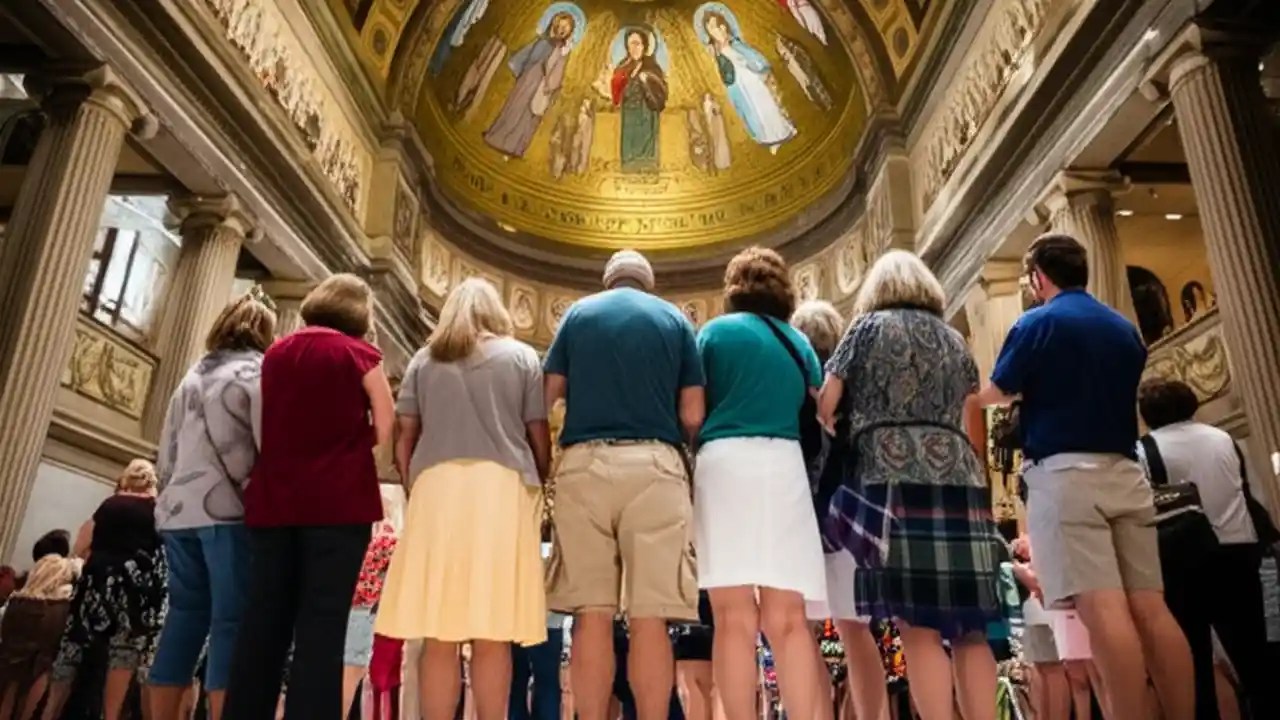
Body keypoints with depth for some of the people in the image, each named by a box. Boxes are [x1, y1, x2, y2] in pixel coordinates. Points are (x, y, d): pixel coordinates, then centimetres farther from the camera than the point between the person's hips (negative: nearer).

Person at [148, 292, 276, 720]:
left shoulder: (193, 376, 19)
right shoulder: (259, 373, -1)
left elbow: (167, 453, 19)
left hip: (180, 510, 7)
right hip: (230, 510, -6)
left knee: (185, 618, 10)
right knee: (232, 621, -6)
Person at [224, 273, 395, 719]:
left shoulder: (275, 353, 13)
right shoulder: (358, 353, -1)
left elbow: (266, 428, 21)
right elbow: (385, 431, 0)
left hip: (272, 501, 5)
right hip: (338, 502, -5)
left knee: (262, 625, 9)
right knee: (321, 627, -4)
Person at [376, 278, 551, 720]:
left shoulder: (424, 359, 17)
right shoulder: (521, 356, 13)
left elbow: (404, 439, 12)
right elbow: (540, 438, 9)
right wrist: (539, 487, 24)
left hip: (437, 486, 1)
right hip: (503, 486, -1)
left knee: (439, 637, 2)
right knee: (493, 636, -1)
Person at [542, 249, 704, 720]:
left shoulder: (578, 313, 15)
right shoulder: (675, 319, 12)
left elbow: (547, 397, 9)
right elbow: (693, 415, 5)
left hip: (584, 463, 1)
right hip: (654, 464, -1)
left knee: (591, 614, 2)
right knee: (650, 616, -1)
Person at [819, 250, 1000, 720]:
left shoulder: (869, 326, 9)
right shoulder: (954, 339, 23)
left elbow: (826, 405, 5)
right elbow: (976, 424, 21)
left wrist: (829, 435, 23)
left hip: (895, 477, -5)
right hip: (957, 478, 5)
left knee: (918, 625, -6)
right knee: (969, 626, 6)